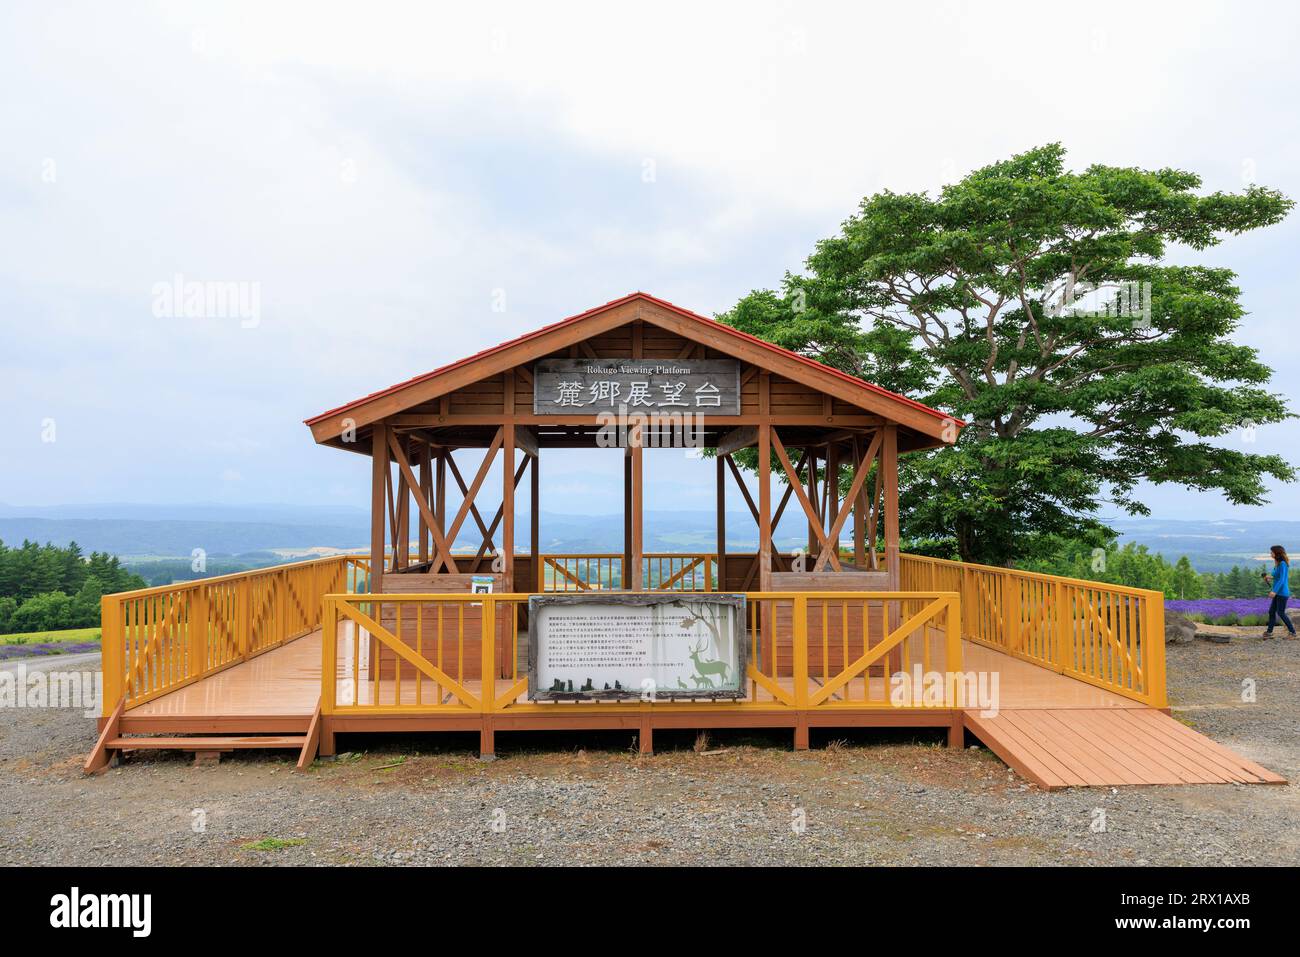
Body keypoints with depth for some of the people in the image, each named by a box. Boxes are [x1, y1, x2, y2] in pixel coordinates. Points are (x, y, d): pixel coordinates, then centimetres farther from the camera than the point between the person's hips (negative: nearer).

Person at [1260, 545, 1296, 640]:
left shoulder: (1283, 564, -16)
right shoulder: (1278, 564, 10)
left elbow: (1282, 579, -22)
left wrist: (1274, 591, -28)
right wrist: (1271, 578, 9)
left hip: (1282, 593, -9)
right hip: (1277, 593, 9)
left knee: (1281, 613, -1)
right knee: (1271, 612, 7)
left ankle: (1292, 632, 11)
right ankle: (1269, 632, 11)